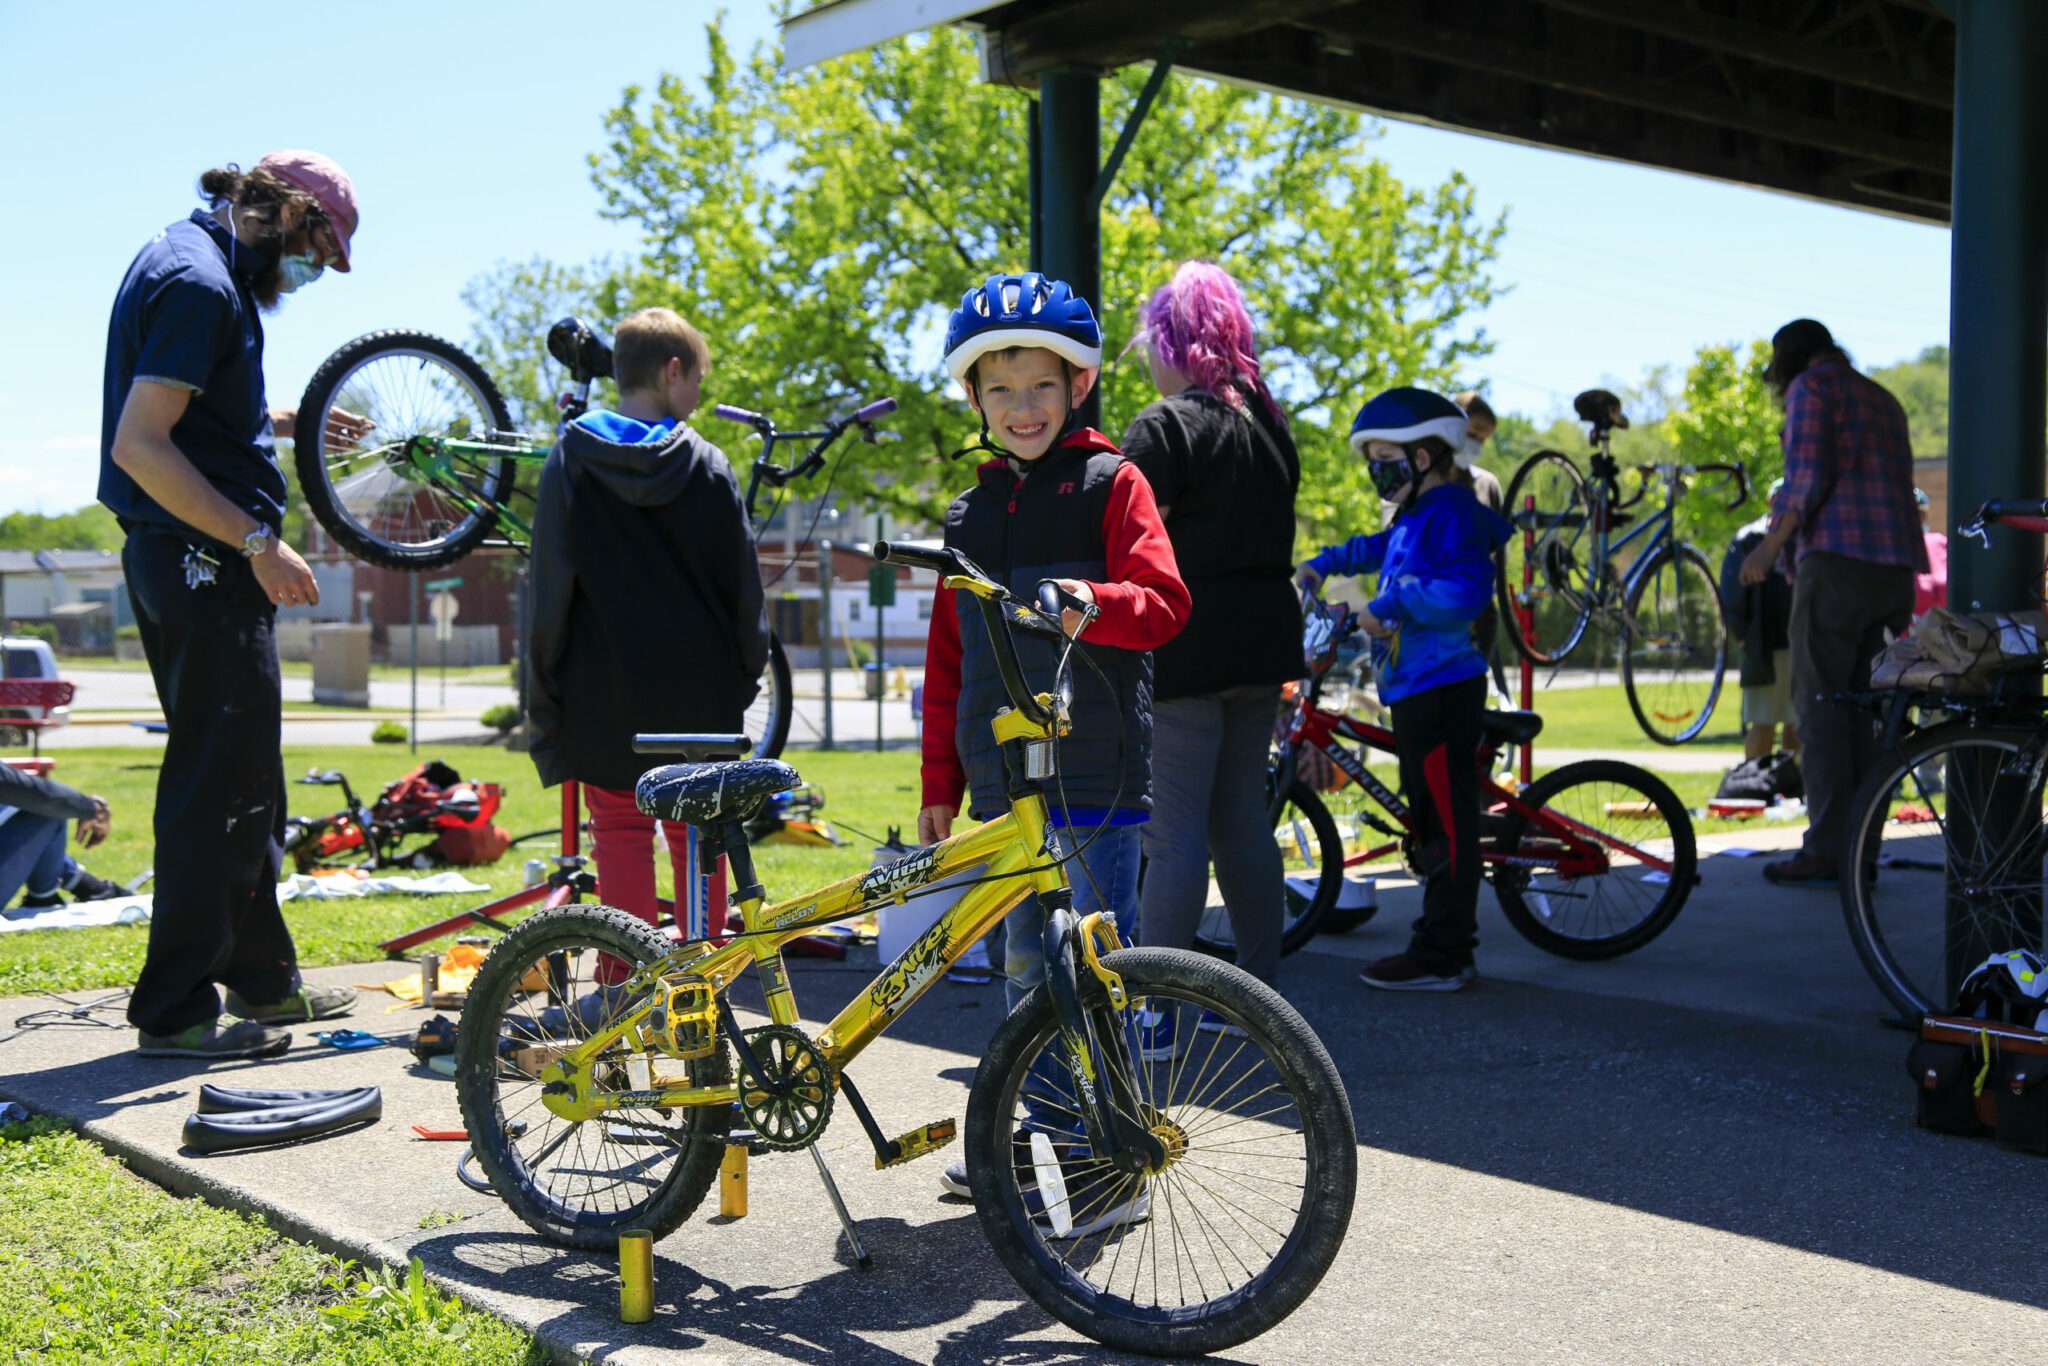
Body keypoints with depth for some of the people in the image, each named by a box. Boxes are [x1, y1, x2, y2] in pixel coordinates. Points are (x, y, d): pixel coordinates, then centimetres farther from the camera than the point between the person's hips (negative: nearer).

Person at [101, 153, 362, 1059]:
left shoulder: (186, 258, 16)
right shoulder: (200, 281, -16)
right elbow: (140, 447, -24)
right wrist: (256, 540, -23)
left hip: (188, 557, 11)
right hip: (205, 561, -11)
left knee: (241, 780, 17)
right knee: (217, 782, -5)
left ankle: (262, 977, 28)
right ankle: (175, 1010, 2)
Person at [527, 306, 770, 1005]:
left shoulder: (571, 460, 0)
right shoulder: (706, 465, 0)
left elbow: (551, 587, -1)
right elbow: (741, 584, 1)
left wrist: (543, 687, 4)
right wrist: (746, 670, 12)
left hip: (604, 686, 0)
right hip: (697, 686, 0)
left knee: (620, 829, 6)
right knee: (697, 832, 9)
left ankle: (623, 982, 6)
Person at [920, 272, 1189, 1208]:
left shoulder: (1111, 483, 1)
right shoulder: (973, 513, 17)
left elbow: (1163, 601, -9)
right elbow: (948, 652, 18)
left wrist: (1096, 604, -31)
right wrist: (940, 783, 15)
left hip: (1094, 771, -6)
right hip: (1001, 779, 6)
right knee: (1023, 966, 13)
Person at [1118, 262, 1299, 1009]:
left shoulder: (1164, 428, -10)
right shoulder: (1268, 423, 14)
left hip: (1186, 646, -8)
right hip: (1261, 637, 8)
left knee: (1173, 832, -6)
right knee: (1242, 819, 14)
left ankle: (1153, 1016, -4)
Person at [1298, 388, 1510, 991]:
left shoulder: (1452, 513, -12)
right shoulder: (1415, 517, 18)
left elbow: (1466, 591, -26)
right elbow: (1378, 548, 41)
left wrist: (1389, 606, -22)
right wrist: (1323, 563, 34)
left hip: (1442, 688, -10)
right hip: (1415, 686, 10)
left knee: (1446, 821, -6)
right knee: (1432, 819, 14)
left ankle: (1440, 957, -3)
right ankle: (1450, 942, 22)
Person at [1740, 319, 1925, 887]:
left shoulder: (1812, 386, 0)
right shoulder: (1882, 398, 25)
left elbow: (1808, 476, -12)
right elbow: (1898, 488, 22)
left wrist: (1772, 543, -7)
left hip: (1837, 558, -8)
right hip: (1895, 564, 8)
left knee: (1819, 701, -6)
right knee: (1859, 705, 10)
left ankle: (1826, 850, -10)